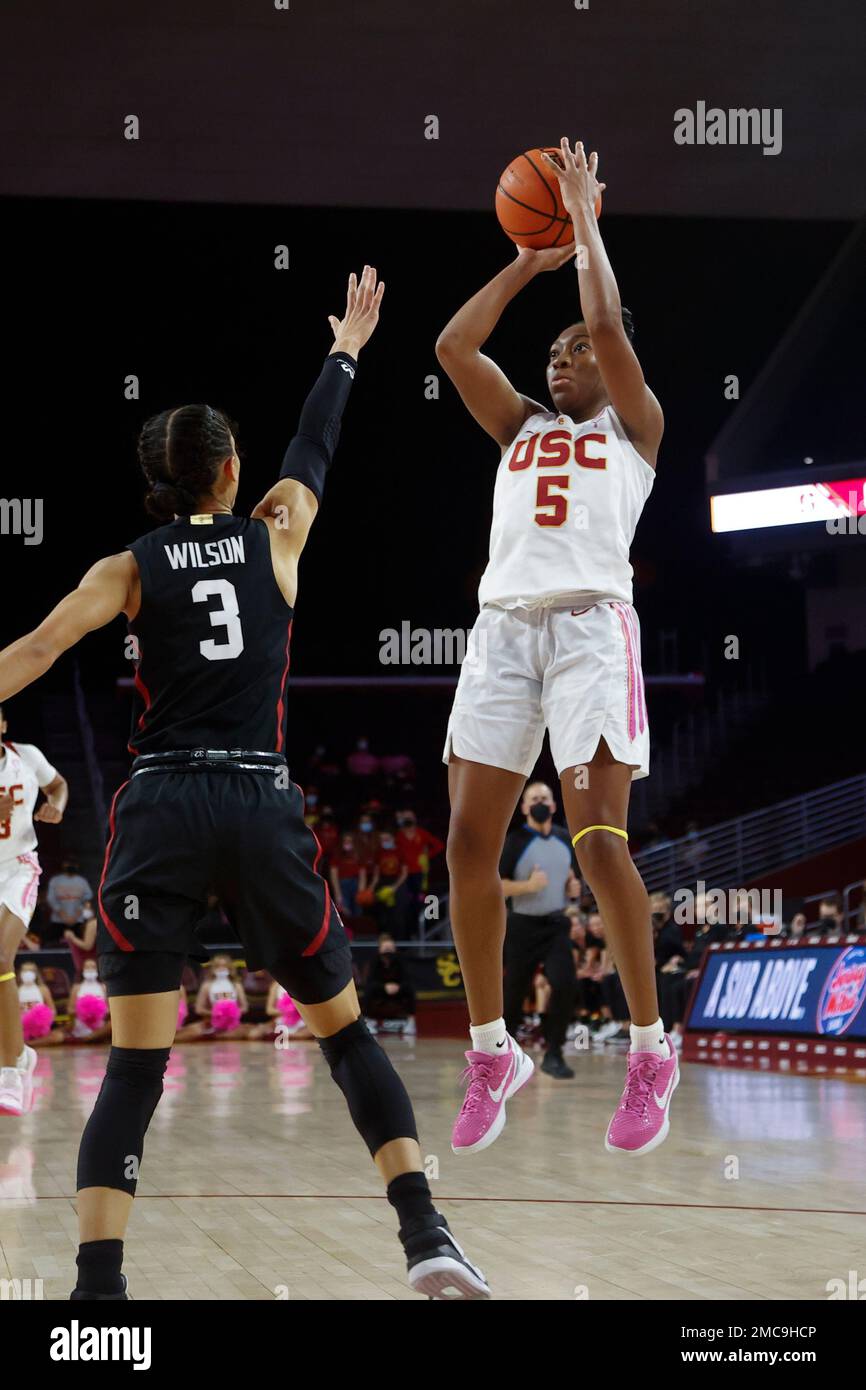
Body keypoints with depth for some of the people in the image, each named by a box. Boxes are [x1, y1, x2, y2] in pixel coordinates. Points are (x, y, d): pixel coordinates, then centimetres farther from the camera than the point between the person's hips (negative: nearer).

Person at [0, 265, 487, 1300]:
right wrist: (344, 351, 44)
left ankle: (97, 1283, -14)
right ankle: (426, 1238, -1)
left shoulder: (129, 569, 7)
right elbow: (314, 449, 29)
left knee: (134, 1066, 0)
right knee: (344, 1030, 13)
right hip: (262, 811, 0)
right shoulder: (276, 538, 10)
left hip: (157, 810, 0)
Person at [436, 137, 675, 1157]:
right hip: (502, 625, 5)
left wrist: (584, 217, 8)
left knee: (598, 842, -15)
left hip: (590, 624, -5)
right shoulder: (521, 427, 25)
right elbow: (453, 345, 14)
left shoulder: (635, 427, 13)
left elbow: (608, 326, -2)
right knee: (468, 843, -4)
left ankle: (650, 1050, -4)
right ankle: (492, 1053, 7)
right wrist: (528, 262, 18)